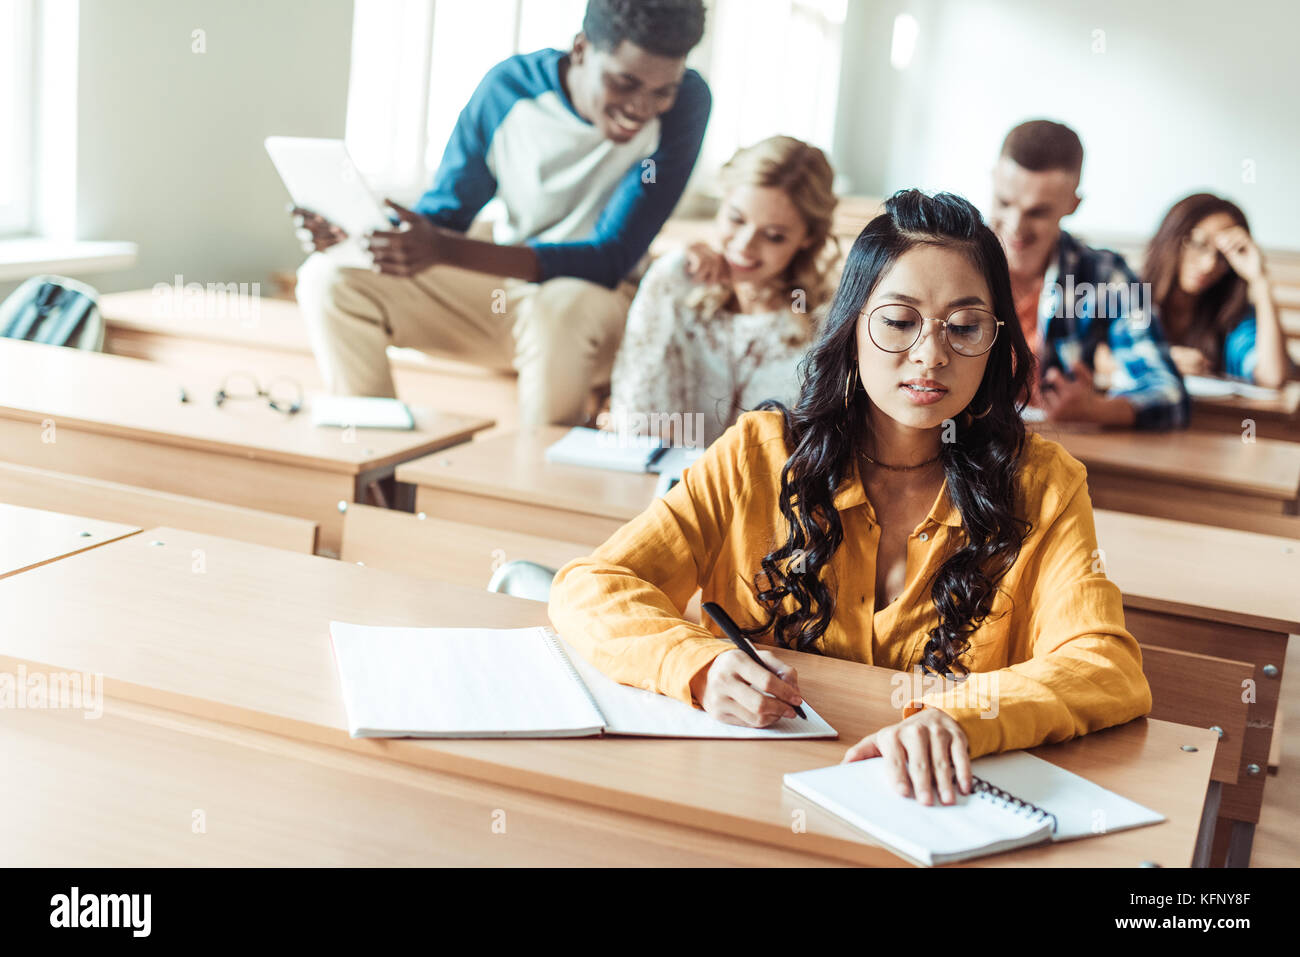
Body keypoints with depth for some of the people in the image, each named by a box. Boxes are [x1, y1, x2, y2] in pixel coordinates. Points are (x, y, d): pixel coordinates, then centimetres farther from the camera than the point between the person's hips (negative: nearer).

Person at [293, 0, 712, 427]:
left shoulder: (685, 102, -18)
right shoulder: (508, 89, -9)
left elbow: (612, 260, -23)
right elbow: (444, 214, 2)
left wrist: (445, 250, -34)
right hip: (503, 288, 4)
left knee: (558, 308, -39)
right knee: (329, 277, -12)